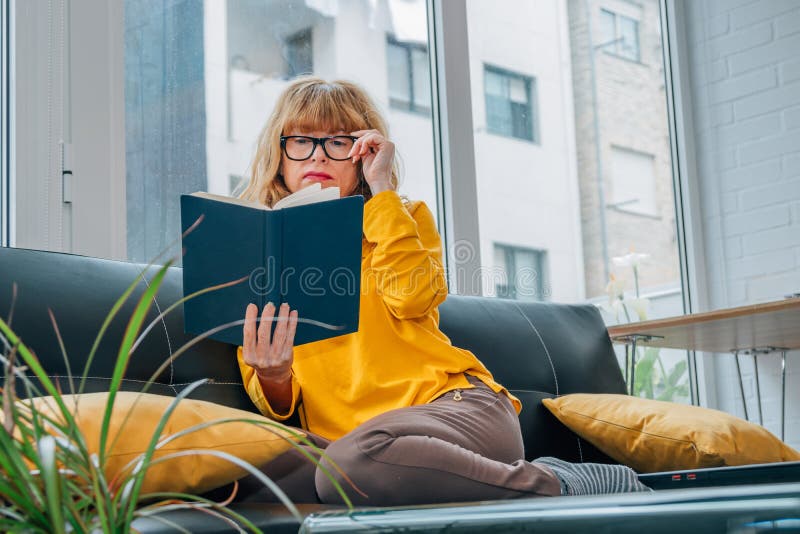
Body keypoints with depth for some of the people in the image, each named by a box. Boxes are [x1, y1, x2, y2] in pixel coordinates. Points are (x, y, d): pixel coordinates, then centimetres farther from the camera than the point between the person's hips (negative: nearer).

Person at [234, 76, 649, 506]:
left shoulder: (404, 217, 16)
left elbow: (413, 297, -10)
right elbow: (276, 406, 10)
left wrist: (381, 186, -3)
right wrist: (273, 379, -14)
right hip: (338, 436, 3)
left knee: (353, 462, -38)